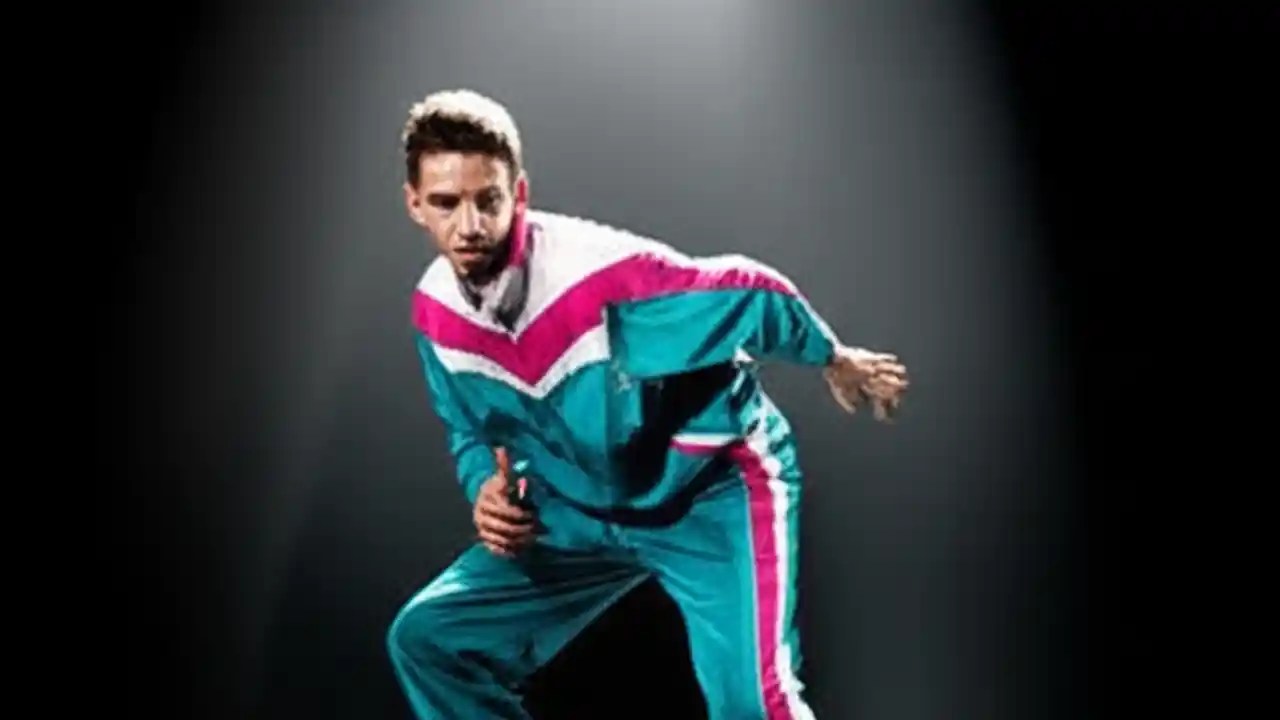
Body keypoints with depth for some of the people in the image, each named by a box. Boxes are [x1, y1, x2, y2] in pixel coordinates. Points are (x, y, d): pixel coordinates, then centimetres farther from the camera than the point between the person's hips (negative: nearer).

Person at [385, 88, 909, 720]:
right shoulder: (434, 309, -11)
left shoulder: (600, 270, -31)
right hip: (581, 511, 6)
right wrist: (484, 489, -15)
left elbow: (751, 292, -17)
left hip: (711, 493, -6)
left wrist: (836, 361, -1)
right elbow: (470, 430, 8)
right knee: (425, 638, 2)